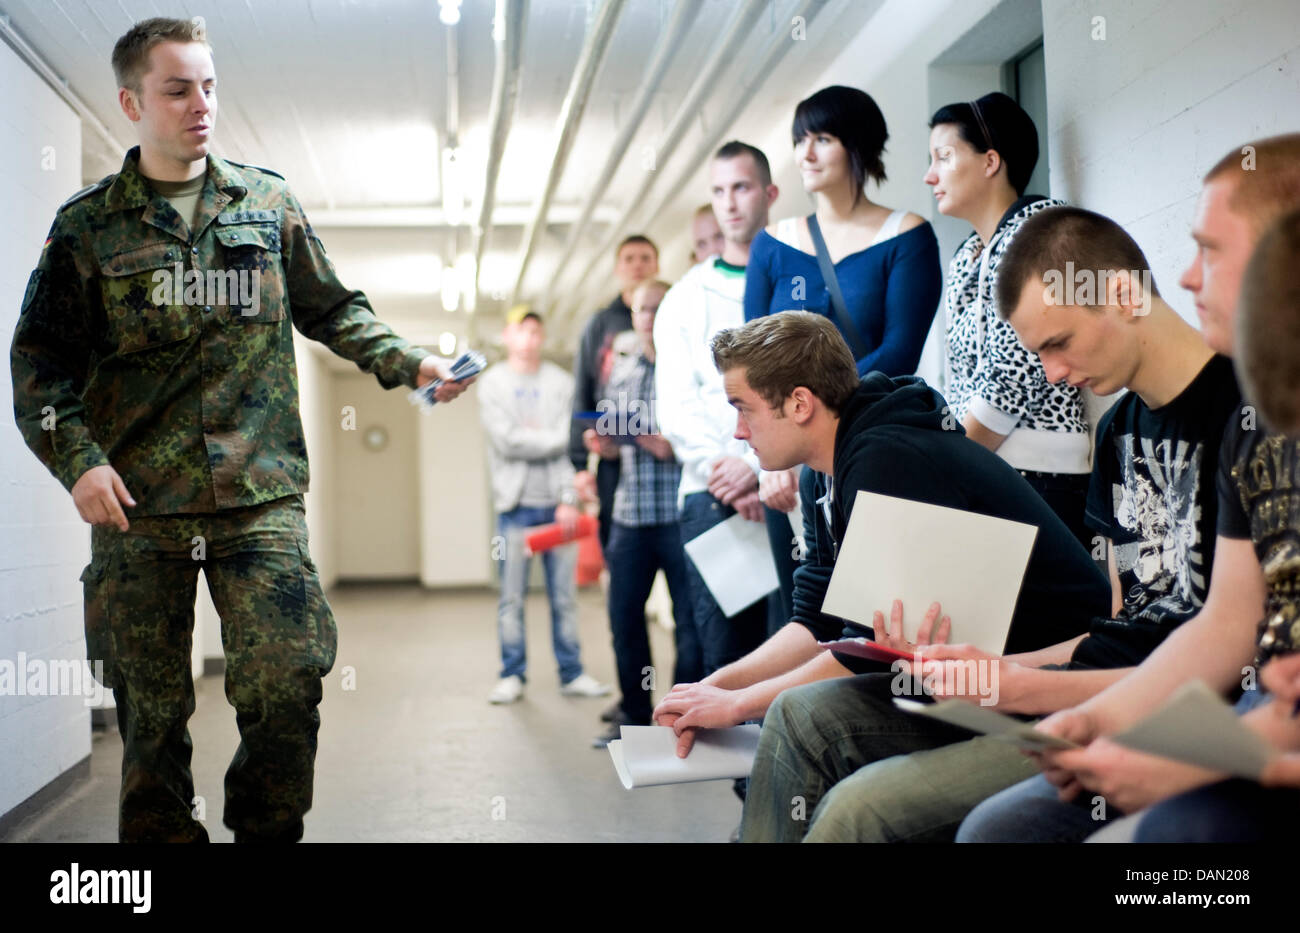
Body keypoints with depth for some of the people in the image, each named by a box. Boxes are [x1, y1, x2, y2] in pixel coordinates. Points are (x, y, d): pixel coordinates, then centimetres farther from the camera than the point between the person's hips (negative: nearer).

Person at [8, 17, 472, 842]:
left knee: (289, 679, -7)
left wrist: (409, 364, 4)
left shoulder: (269, 204, 11)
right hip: (137, 503, 0)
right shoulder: (88, 225, 7)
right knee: (151, 704, 5)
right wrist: (76, 457, -8)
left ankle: (267, 831, 14)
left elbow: (332, 311, 18)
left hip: (261, 494, 1)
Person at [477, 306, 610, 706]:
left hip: (557, 503, 1)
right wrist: (554, 439, -3)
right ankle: (512, 675, 8)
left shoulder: (561, 382, 9)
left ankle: (572, 673, 10)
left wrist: (569, 499, -7)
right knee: (512, 597, 0)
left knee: (565, 595, 3)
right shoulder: (492, 383, 6)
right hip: (516, 504, -1)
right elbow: (506, 441, -7)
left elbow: (572, 445, 1)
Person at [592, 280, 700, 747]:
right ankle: (633, 713, 23)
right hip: (629, 513, 5)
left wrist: (675, 447, -21)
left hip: (679, 512, -5)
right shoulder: (621, 372, 15)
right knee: (623, 616, 9)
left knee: (689, 620, 0)